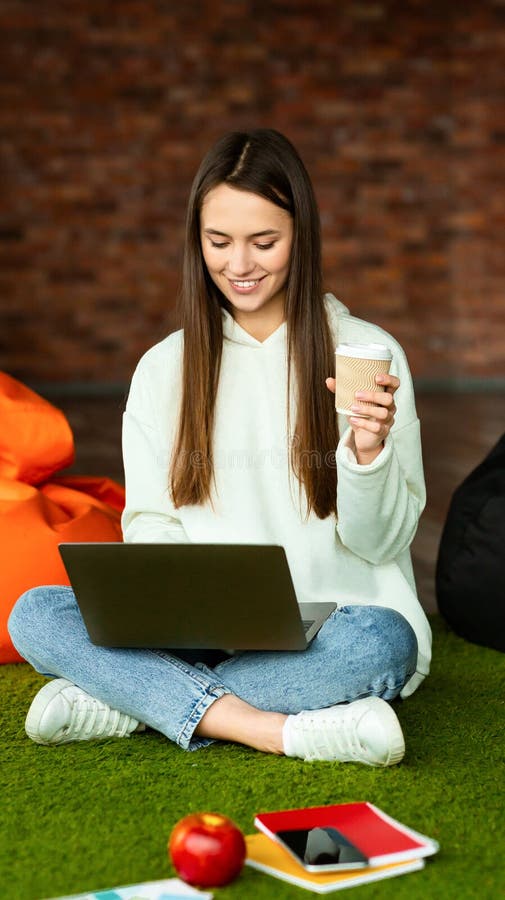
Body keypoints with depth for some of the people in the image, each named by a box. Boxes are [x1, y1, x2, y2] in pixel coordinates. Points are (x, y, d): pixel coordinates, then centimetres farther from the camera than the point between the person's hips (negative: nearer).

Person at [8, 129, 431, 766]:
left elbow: (380, 543, 0)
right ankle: (282, 729, -31)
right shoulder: (164, 368, 10)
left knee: (379, 642, -36)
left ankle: (128, 702, -23)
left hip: (330, 626, -2)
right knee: (34, 615, -20)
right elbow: (149, 521, 10)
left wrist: (368, 450, -20)